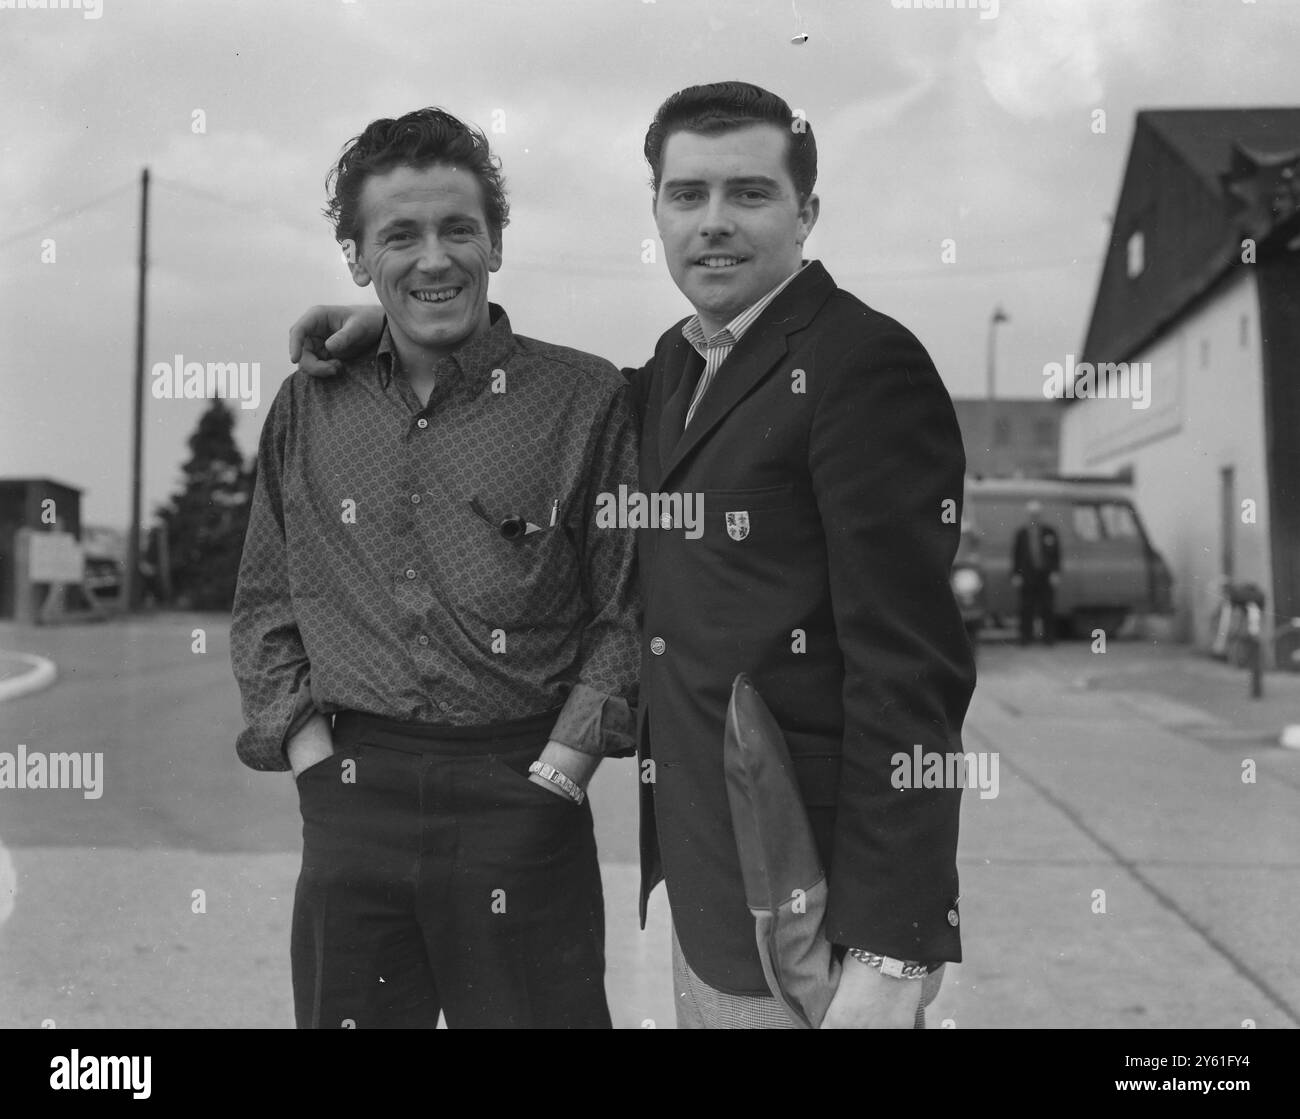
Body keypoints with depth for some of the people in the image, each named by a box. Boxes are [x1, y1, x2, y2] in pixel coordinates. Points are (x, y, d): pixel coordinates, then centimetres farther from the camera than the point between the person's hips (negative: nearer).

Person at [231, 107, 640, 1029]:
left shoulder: (587, 399, -1)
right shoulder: (306, 409, 8)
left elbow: (627, 609, -2)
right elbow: (264, 605, 14)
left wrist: (563, 765, -10)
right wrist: (306, 743, 1)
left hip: (523, 804, -3)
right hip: (349, 813, 3)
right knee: (345, 1011, 12)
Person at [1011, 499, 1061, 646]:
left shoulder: (1049, 532, 7)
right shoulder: (1021, 533, 6)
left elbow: (1056, 554, 7)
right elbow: (1015, 555, 5)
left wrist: (1055, 572, -2)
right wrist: (1015, 575, -1)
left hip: (1046, 576, 0)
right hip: (1027, 577, 0)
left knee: (1048, 609, 1)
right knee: (1027, 608, -2)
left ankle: (1049, 637, 7)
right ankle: (1026, 637, 3)